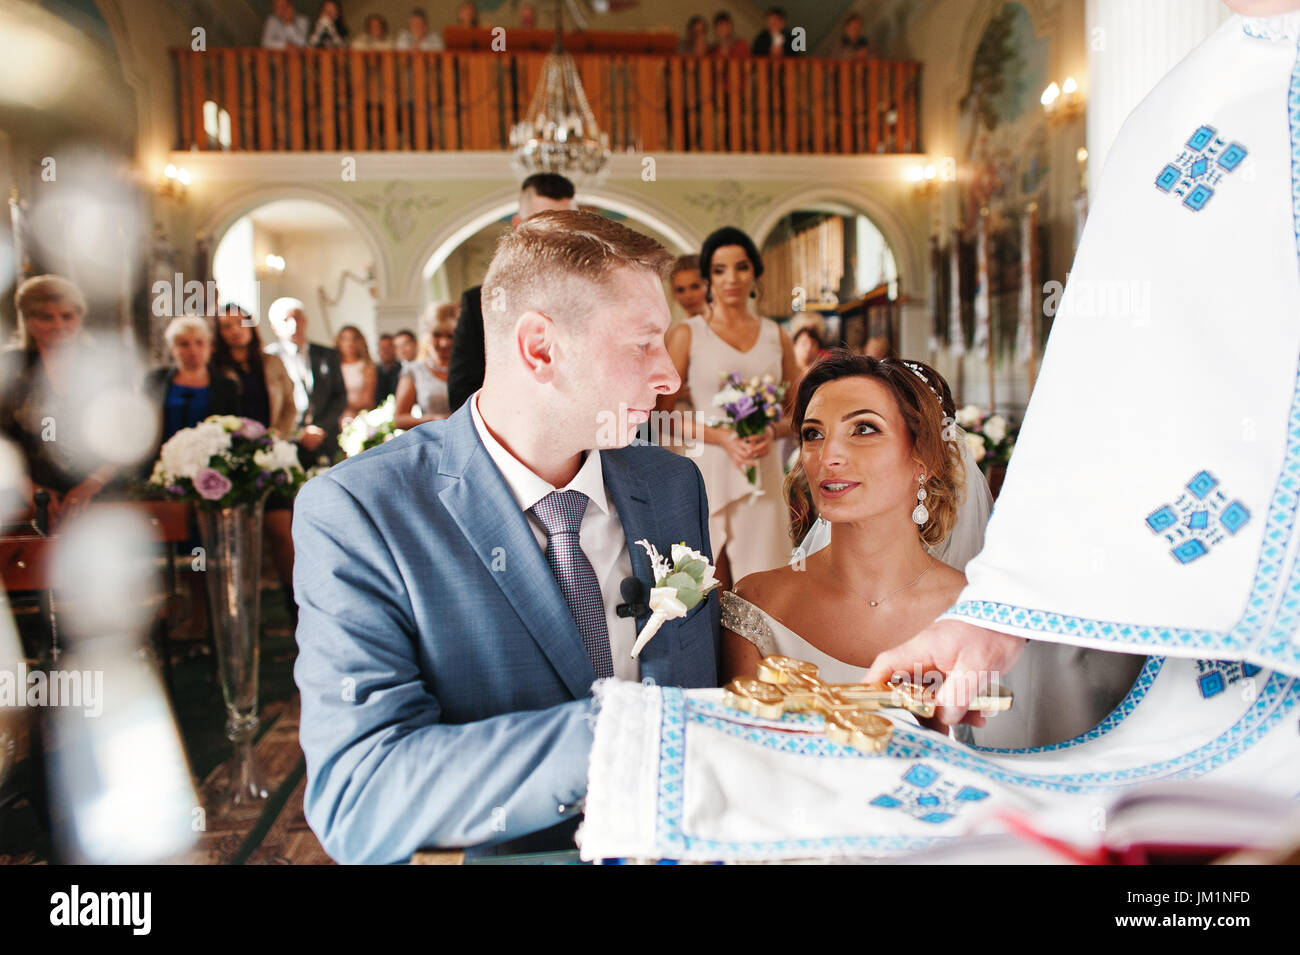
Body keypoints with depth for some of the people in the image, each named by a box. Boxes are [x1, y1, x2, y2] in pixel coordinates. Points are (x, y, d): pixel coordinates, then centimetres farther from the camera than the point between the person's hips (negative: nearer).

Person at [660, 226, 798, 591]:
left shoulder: (776, 336, 12)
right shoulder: (687, 334, 2)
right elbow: (661, 413, -2)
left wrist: (772, 431, -5)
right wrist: (721, 437, -14)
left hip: (763, 478, 3)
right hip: (708, 476, -3)